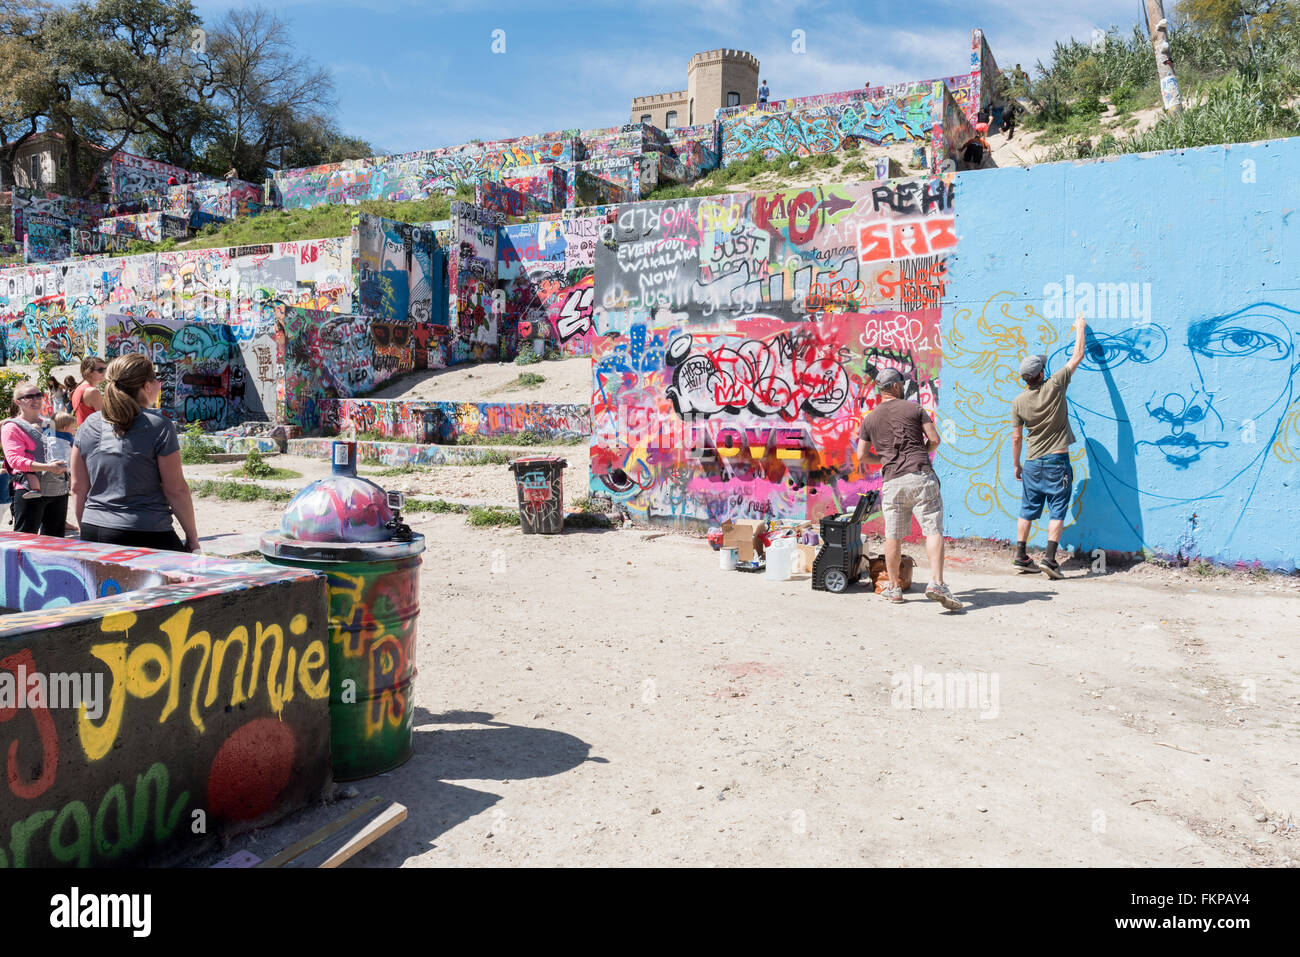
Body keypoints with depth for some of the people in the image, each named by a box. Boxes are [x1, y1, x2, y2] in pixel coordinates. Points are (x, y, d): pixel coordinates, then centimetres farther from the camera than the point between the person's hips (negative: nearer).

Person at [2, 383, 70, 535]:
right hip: (31, 493, -6)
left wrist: (63, 467, 7)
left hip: (58, 490, 6)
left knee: (55, 538, 11)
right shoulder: (12, 427, -2)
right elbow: (14, 459, -13)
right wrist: (47, 467, -24)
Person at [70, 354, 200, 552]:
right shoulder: (159, 425, -8)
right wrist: (192, 538, 0)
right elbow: (176, 489, -7)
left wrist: (87, 532, 22)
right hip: (146, 535, -5)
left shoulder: (88, 425, 7)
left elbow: (78, 488, 11)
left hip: (94, 534, 6)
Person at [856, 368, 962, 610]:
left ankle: (894, 588, 18)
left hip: (892, 481, 3)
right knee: (933, 530, -5)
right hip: (921, 476, -2)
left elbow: (861, 455, 10)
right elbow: (934, 439, 1)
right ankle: (936, 582, -20)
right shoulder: (913, 408, 5)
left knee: (893, 536, 10)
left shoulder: (869, 419, 11)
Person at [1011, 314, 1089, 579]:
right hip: (1057, 461, -3)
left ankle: (1021, 556, 14)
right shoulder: (1054, 387, -10)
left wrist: (1016, 465, 14)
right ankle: (1050, 558, -8)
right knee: (1057, 511, 0)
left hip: (1032, 464, 3)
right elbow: (1077, 356, 2)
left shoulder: (1018, 402, -2)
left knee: (1027, 510, 11)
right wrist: (1080, 328, 16)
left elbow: (1016, 438, 3)